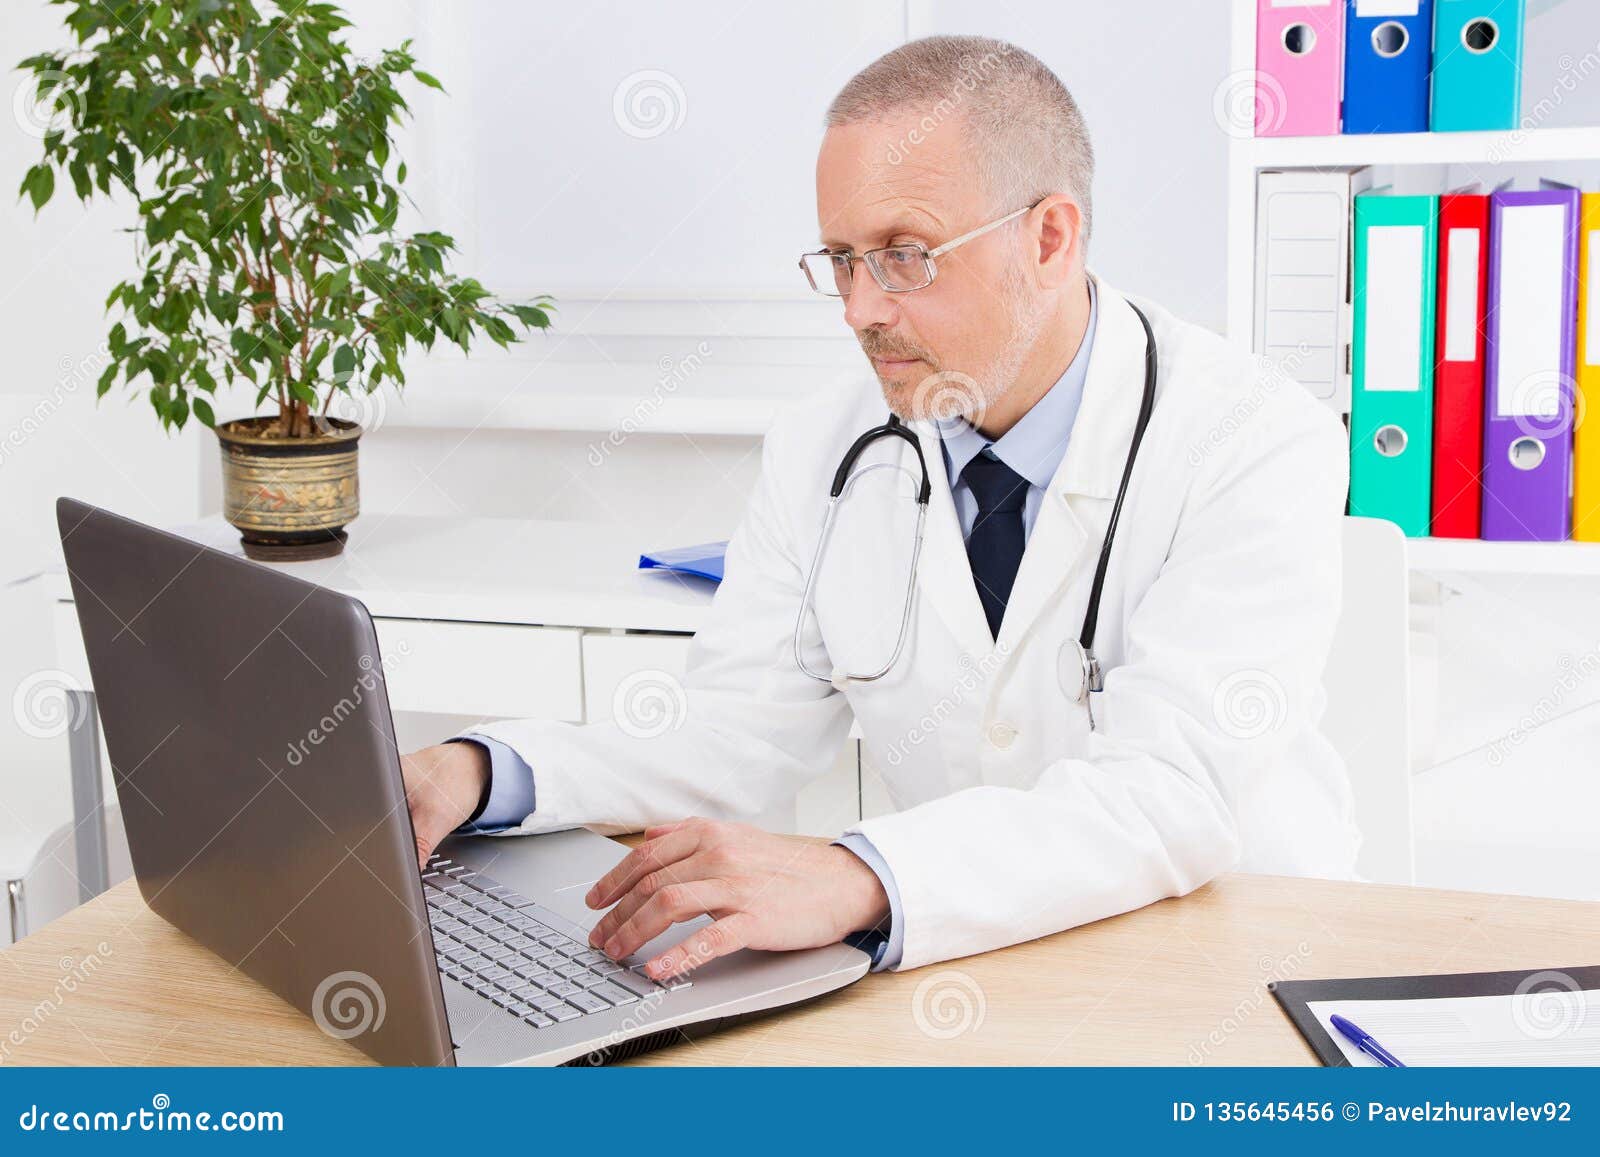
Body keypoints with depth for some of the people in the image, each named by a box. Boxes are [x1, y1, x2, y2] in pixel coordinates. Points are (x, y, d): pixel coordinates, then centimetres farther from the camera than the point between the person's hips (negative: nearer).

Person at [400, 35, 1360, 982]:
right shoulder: (821, 457, 0)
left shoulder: (1261, 447, -15)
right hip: (962, 958, 1)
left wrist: (852, 880, -40)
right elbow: (735, 740, 0)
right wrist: (481, 775, -18)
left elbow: (1174, 793, -27)